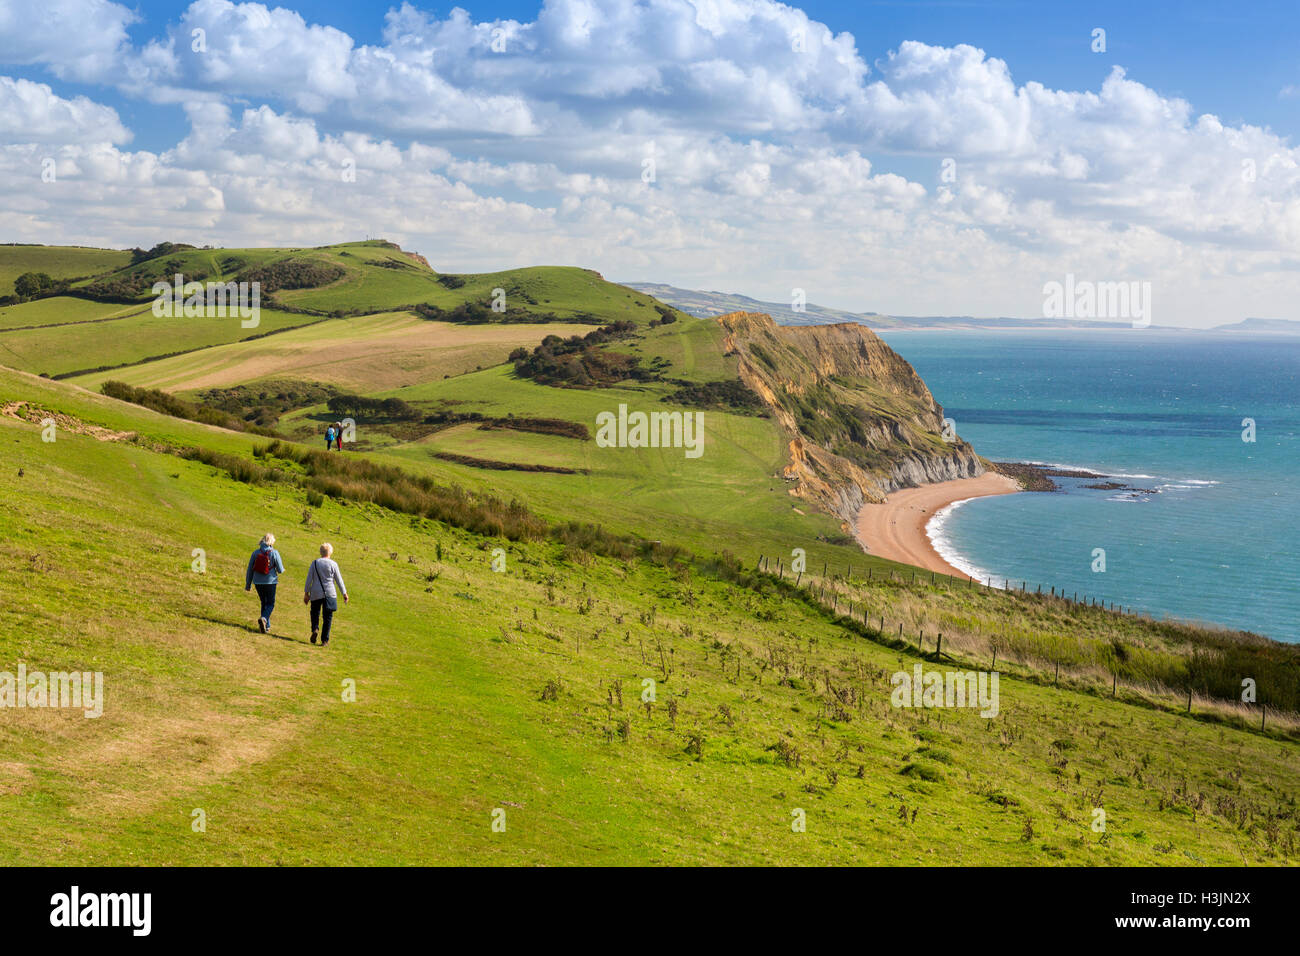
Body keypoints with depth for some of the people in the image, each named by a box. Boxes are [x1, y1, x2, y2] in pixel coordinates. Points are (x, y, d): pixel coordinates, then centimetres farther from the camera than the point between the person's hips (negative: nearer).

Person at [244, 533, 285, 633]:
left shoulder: (256, 552, -1)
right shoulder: (274, 553, -10)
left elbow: (250, 569, 4)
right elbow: (280, 570, -7)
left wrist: (248, 584, 13)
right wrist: (282, 569, 18)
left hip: (258, 582, 3)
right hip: (270, 582, -3)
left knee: (264, 602, 19)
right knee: (270, 604, 8)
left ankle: (267, 626, 18)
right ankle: (263, 618, -20)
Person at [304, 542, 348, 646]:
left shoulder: (315, 563, -1)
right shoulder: (333, 564, -5)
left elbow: (309, 579, 1)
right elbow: (339, 580, -1)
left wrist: (306, 593, 8)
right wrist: (344, 594, 7)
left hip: (316, 593, 1)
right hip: (329, 593, -1)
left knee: (315, 613, 20)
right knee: (327, 617, 6)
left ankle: (315, 629, -7)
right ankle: (324, 640, 5)